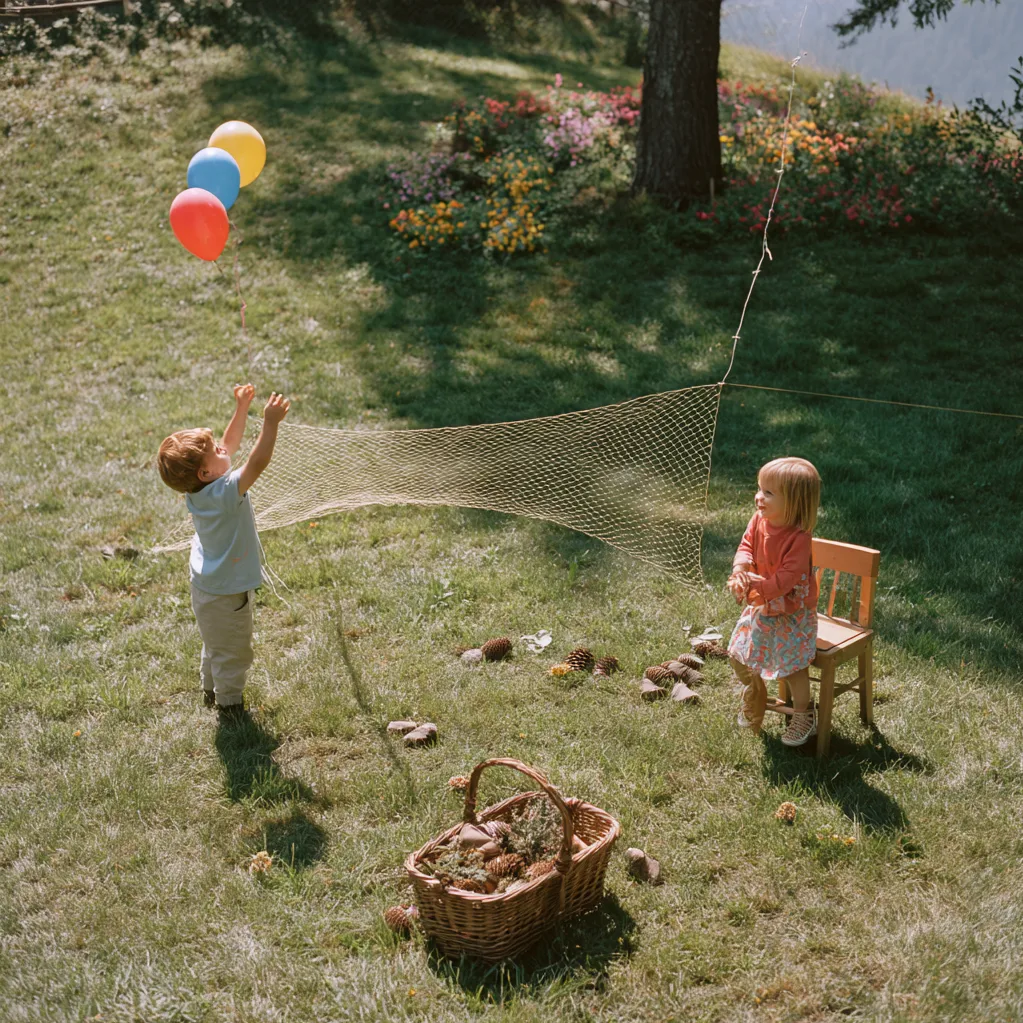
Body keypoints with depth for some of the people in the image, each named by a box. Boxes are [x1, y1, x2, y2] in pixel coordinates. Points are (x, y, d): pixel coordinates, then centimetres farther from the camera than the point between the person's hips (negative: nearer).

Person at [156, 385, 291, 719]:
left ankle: (211, 691, 50)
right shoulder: (224, 493, -35)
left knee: (216, 645, 31)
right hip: (226, 592, -9)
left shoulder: (200, 486, -11)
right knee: (233, 652, 12)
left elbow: (229, 443, 1)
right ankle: (230, 705, 29)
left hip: (208, 582, 9)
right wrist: (271, 422, -45)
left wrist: (242, 408, -4)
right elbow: (257, 463, -43)